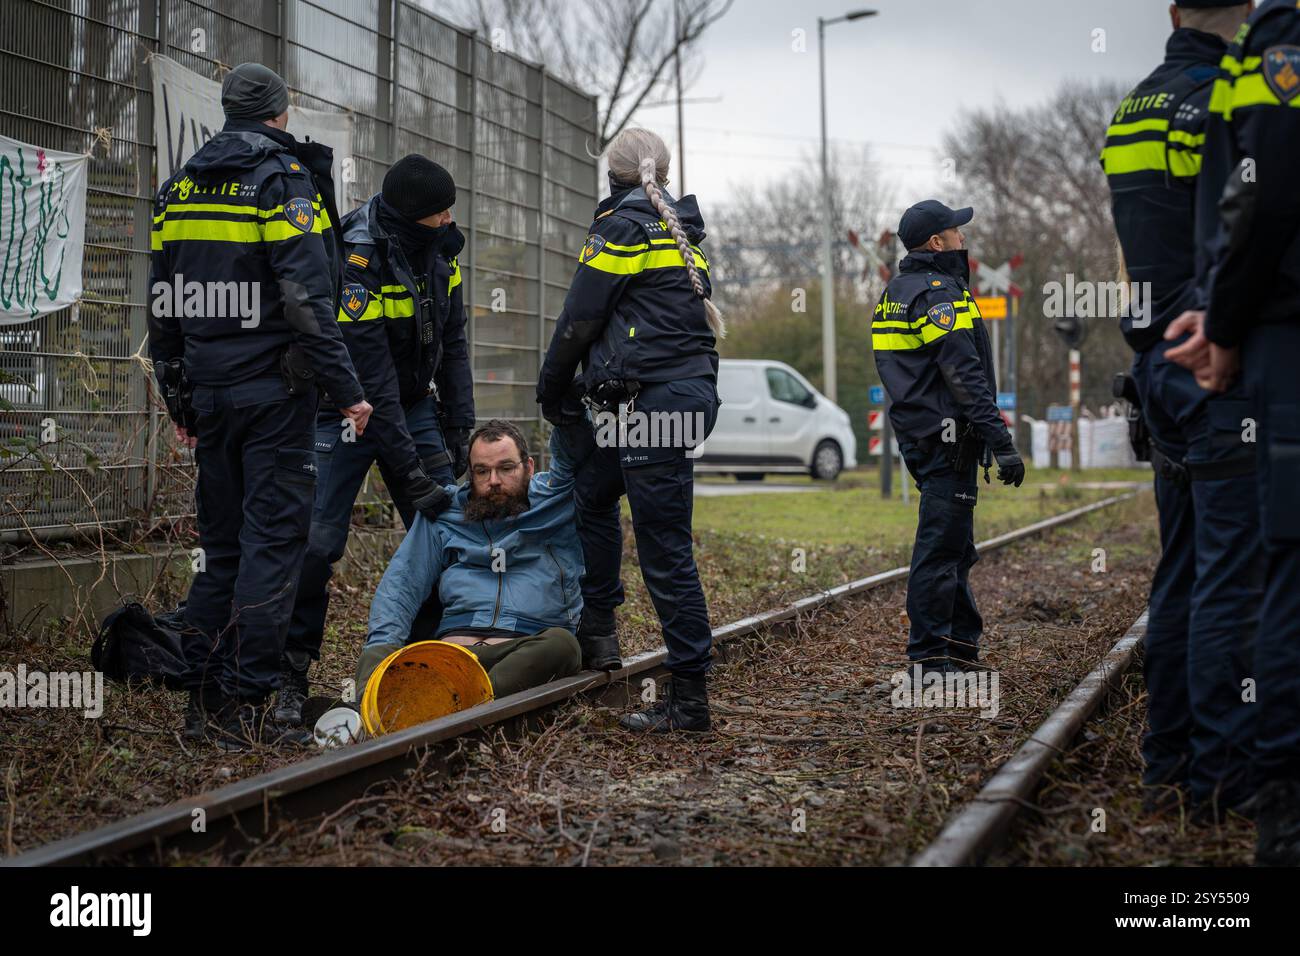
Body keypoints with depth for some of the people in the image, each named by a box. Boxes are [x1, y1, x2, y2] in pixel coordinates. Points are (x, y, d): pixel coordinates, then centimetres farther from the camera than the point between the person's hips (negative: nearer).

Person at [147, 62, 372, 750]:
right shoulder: (285, 181, -8)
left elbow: (163, 307, 16)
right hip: (275, 391, -6)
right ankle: (246, 707, -5)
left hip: (209, 390, 7)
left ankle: (202, 698, 16)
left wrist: (180, 402, 22)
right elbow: (307, 300, -17)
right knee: (273, 539, -3)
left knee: (219, 541, 14)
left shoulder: (179, 189, 13)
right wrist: (346, 391, -14)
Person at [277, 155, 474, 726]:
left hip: (413, 403, 6)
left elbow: (453, 344, 4)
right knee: (318, 540, -12)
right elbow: (372, 378, -29)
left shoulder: (439, 249, -6)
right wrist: (409, 469, -27)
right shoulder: (355, 263, -29)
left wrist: (459, 429, -1)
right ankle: (290, 678, 0)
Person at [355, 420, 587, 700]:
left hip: (526, 652, -1)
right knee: (376, 656, -29)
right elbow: (400, 583, 15)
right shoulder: (442, 516, 22)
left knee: (561, 644, -37)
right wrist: (383, 642, -2)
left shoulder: (552, 500, 20)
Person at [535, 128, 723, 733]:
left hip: (655, 401, -10)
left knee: (665, 551, -7)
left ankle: (690, 699, -5)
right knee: (593, 489, 27)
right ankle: (597, 632, 29)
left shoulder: (621, 225, -6)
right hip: (694, 391, 10)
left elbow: (579, 319, -6)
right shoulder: (682, 232, 20)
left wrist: (551, 389, 9)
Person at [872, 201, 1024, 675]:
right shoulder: (940, 293, -13)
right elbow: (965, 377, -20)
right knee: (940, 550, -7)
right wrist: (1002, 444, -21)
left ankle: (962, 649, 22)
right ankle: (930, 661, -5)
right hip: (949, 440, -10)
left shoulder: (895, 292, 17)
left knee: (956, 550, 16)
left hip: (921, 437, 10)